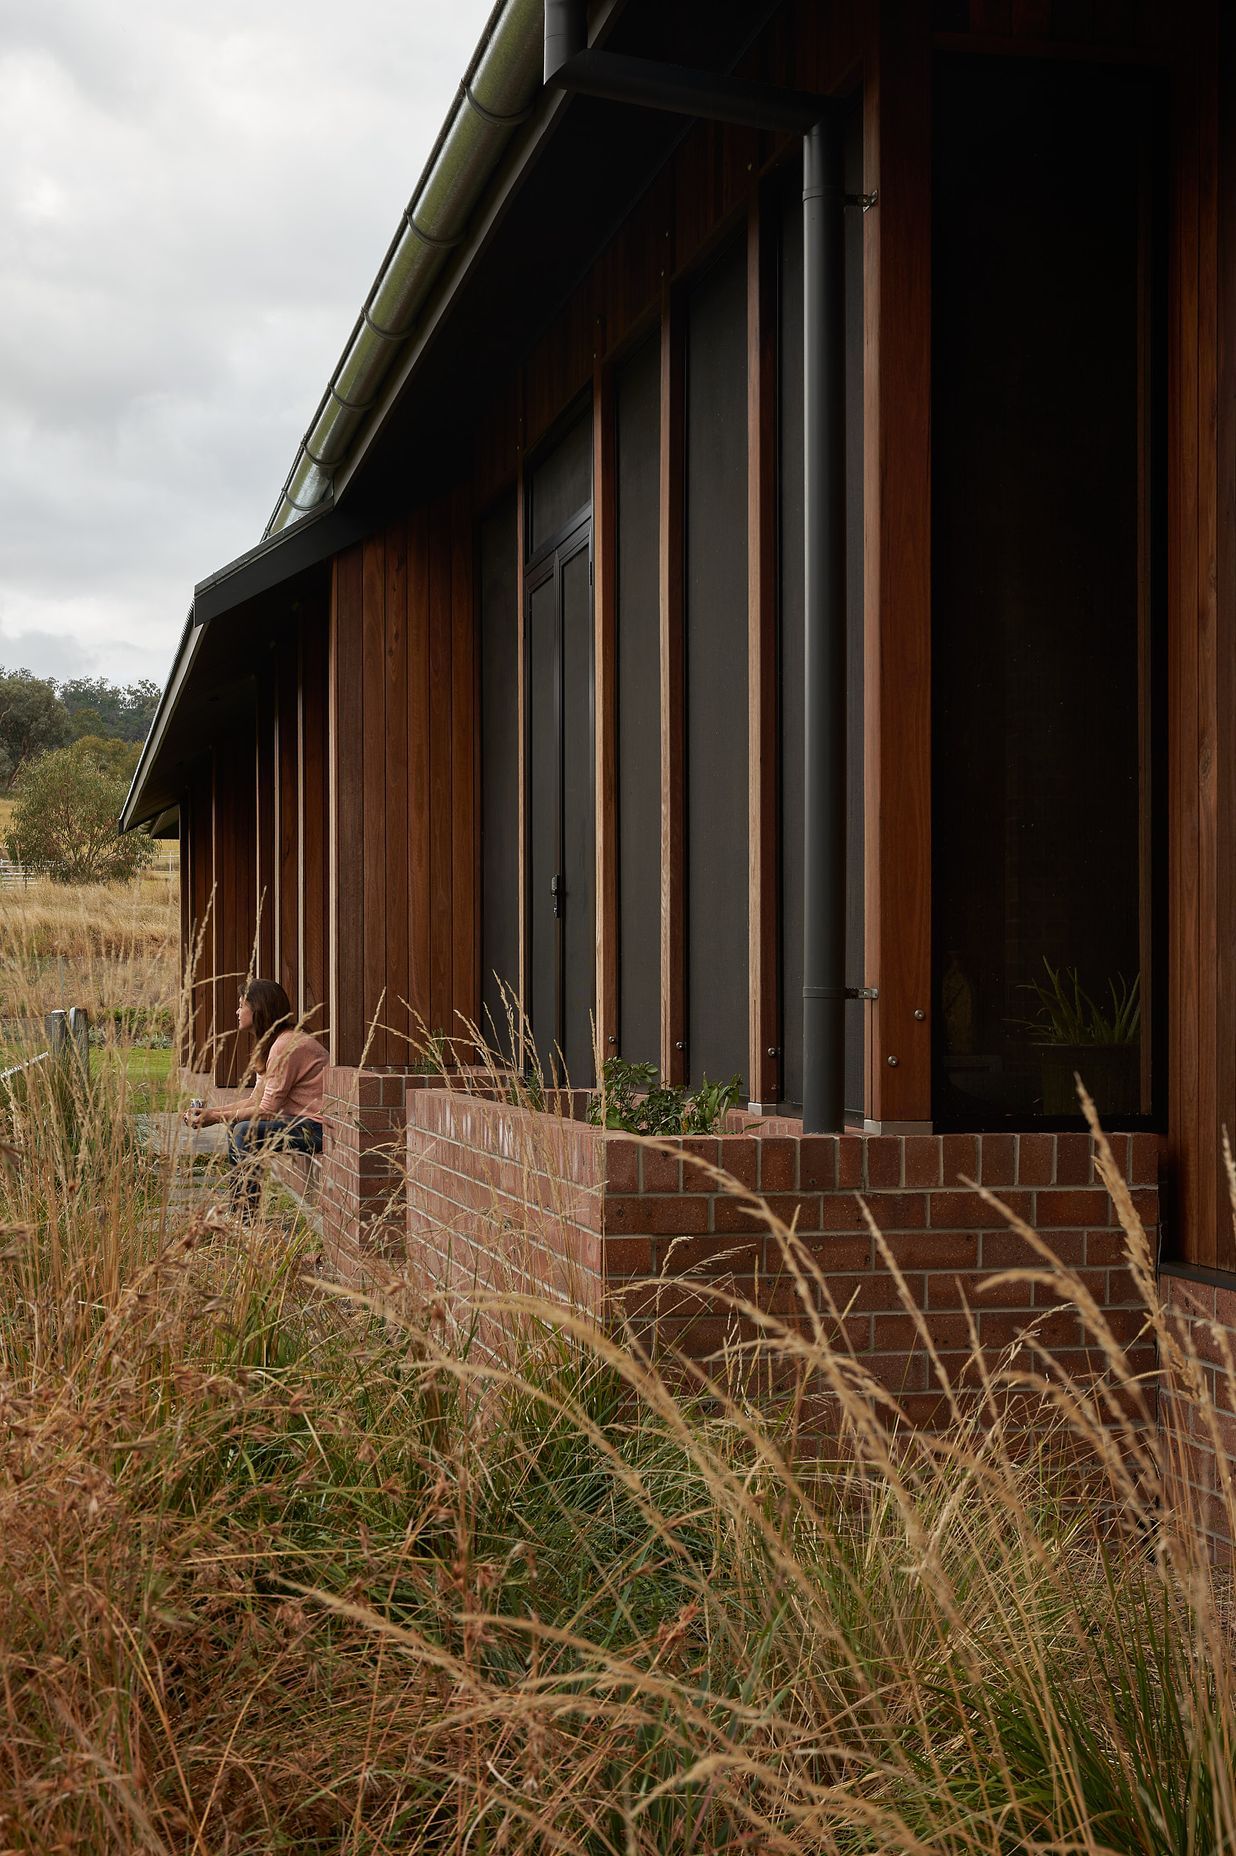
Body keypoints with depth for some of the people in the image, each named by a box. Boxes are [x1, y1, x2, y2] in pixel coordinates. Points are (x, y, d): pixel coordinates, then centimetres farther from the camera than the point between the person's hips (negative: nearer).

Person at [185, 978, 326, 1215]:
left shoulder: (287, 1046, -18)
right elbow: (256, 1101, 14)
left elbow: (267, 1111, -17)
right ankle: (238, 1211, 10)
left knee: (246, 1132, -20)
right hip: (304, 1123, 11)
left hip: (318, 1128, -11)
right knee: (237, 1128, 10)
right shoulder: (269, 1045, 15)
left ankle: (247, 1218, -13)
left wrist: (216, 1118, -10)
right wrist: (209, 1111, 6)